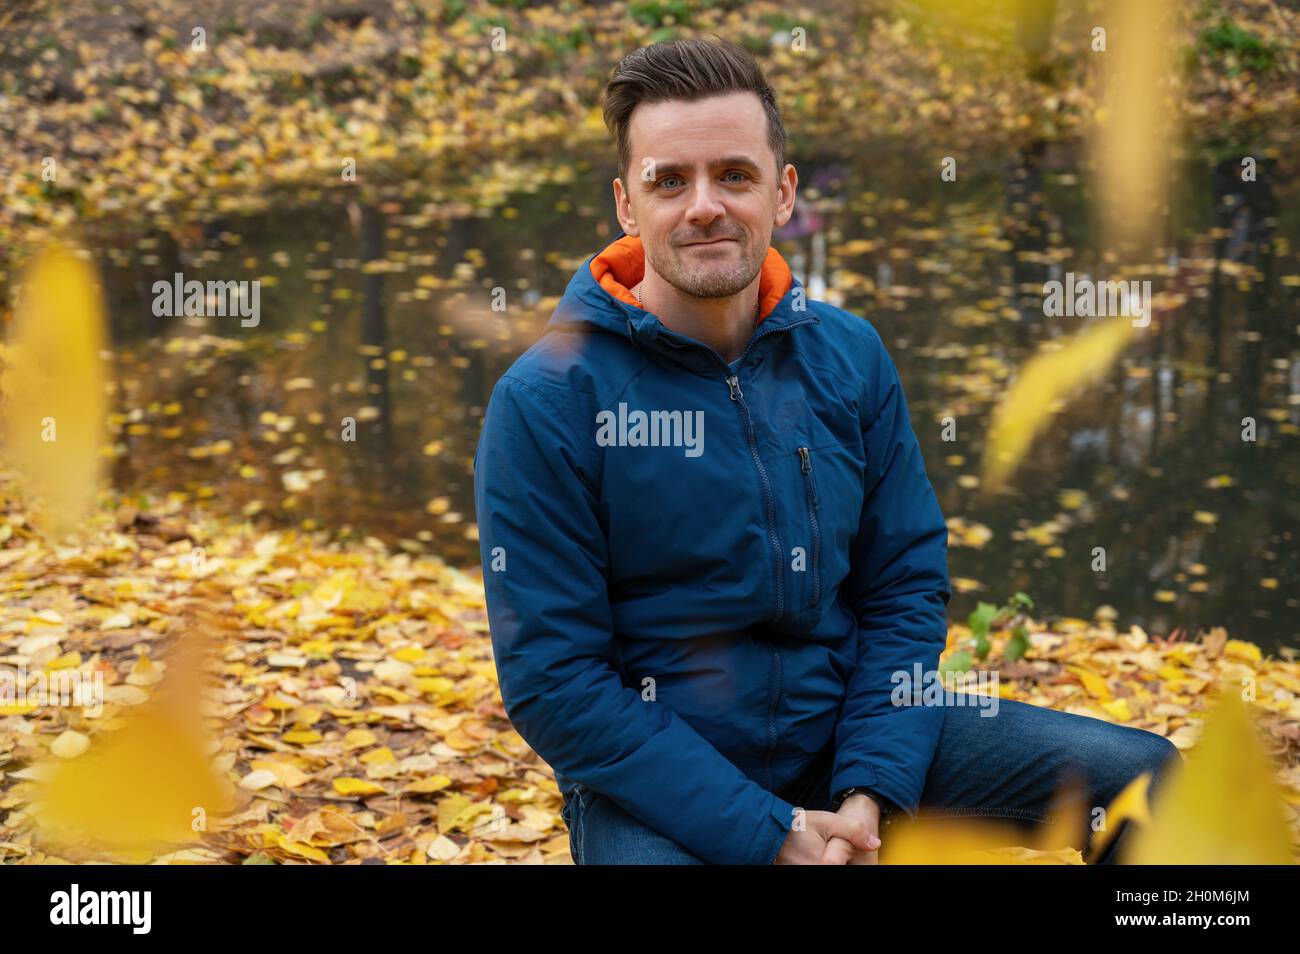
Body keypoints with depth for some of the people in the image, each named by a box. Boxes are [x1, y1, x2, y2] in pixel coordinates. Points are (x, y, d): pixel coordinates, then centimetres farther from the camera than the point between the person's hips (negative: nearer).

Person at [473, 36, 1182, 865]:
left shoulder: (850, 355, 0)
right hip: (654, 775, -4)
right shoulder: (546, 400, -14)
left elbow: (908, 586, 3)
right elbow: (551, 680, -15)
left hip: (843, 730, 5)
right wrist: (766, 835, -19)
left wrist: (871, 791, -11)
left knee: (1141, 773, -2)